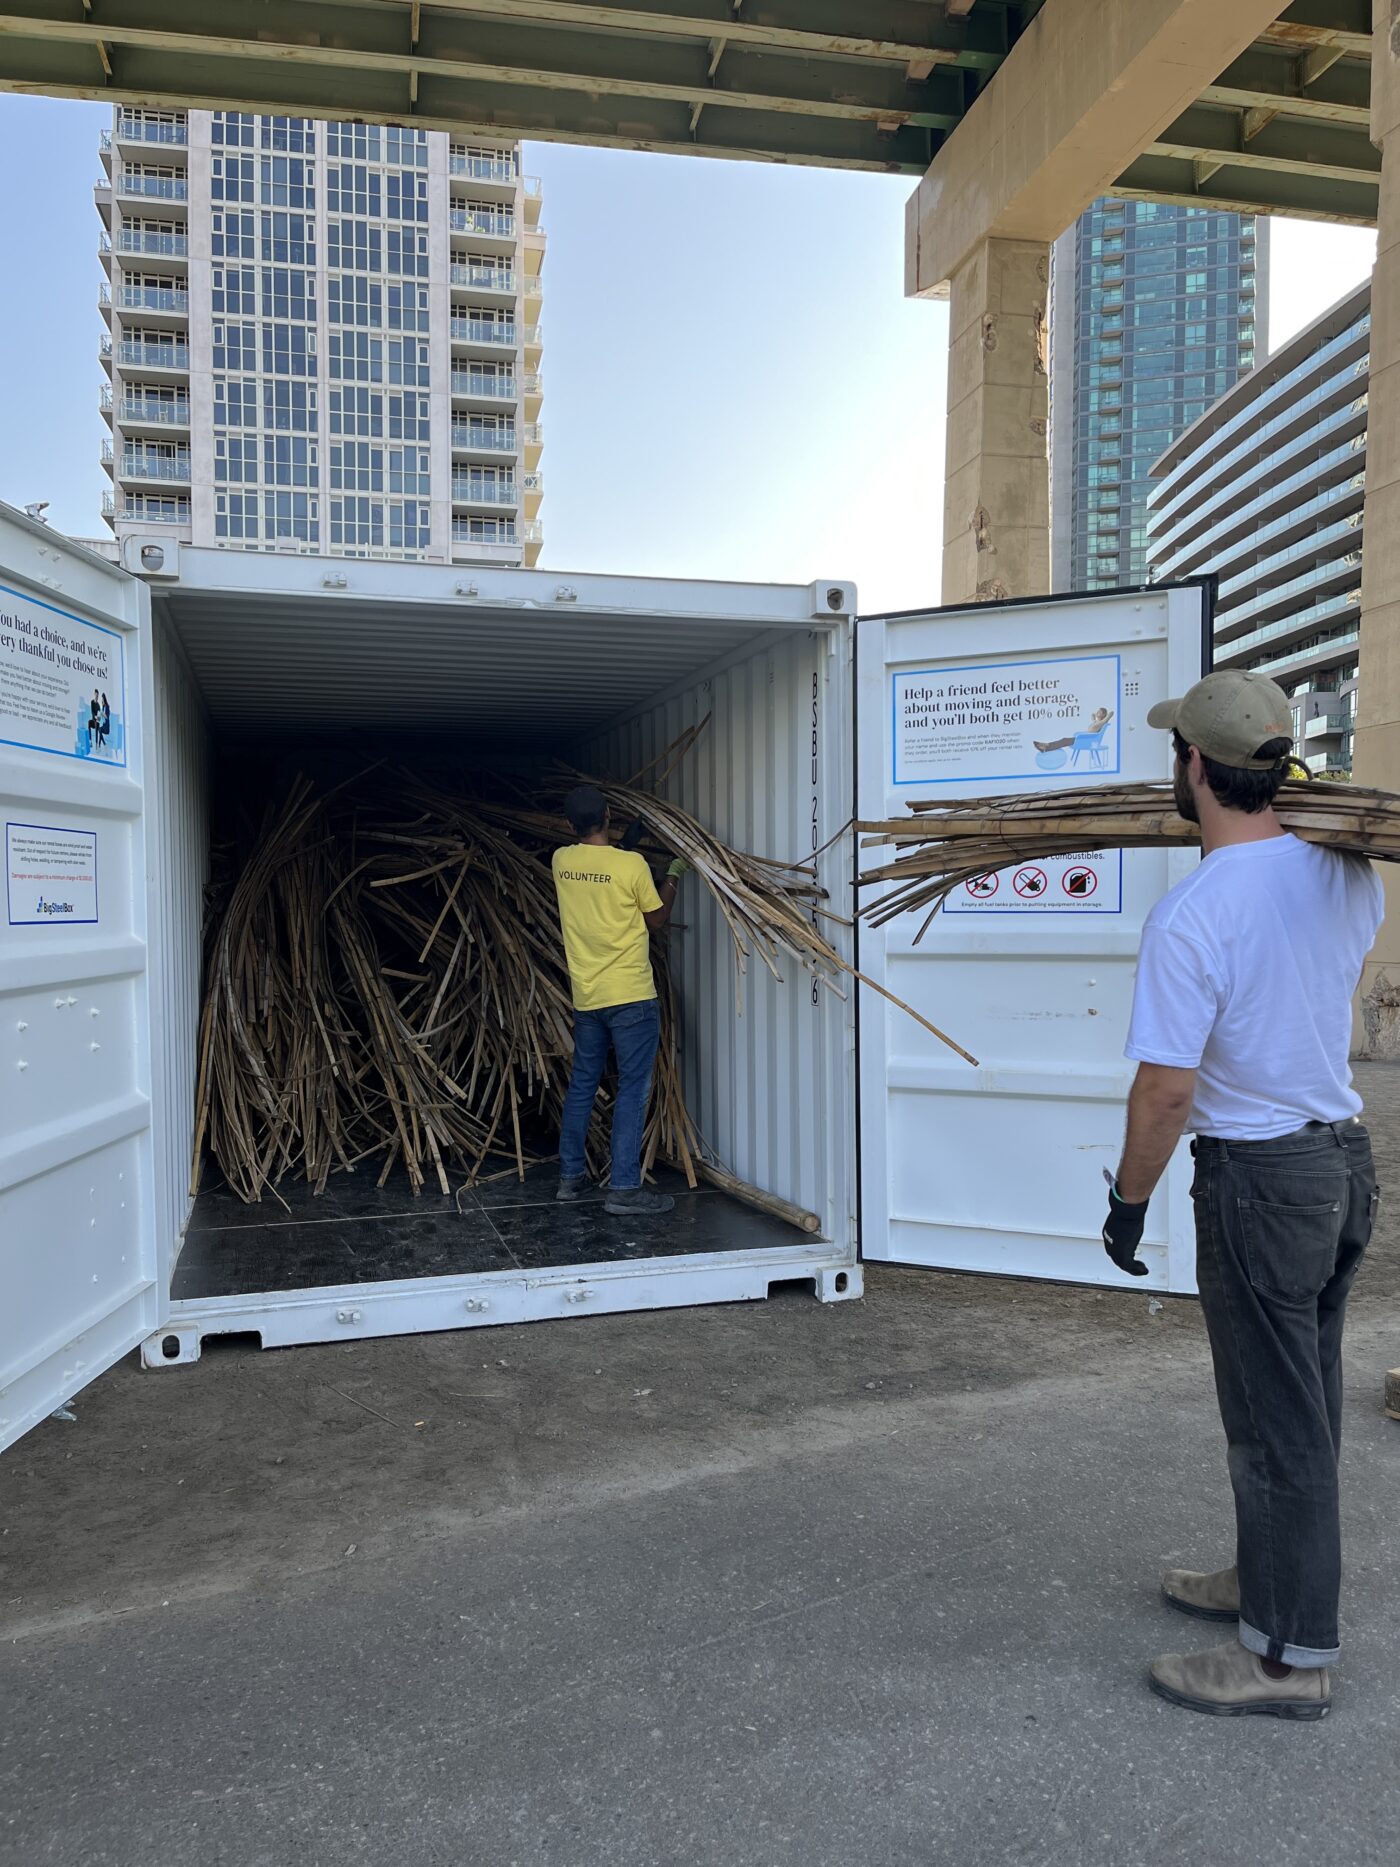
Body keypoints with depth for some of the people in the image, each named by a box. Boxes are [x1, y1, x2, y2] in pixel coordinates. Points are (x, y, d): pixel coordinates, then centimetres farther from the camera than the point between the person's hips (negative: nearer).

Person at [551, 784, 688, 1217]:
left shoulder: (561, 861, 2)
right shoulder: (631, 864, -13)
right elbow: (657, 919, 1)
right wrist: (673, 877, 13)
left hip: (585, 997, 6)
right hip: (631, 996, -5)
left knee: (582, 1085, 16)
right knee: (633, 1089, 0)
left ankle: (570, 1174, 25)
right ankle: (624, 1189, -1)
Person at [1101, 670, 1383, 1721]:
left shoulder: (1190, 917, -24)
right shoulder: (1348, 876, -2)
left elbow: (1167, 1090, -21)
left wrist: (1128, 1204, -7)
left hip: (1260, 1179, -8)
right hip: (1349, 1159, 8)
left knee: (1276, 1418, 5)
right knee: (1304, 1402, 21)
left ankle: (1291, 1655, 21)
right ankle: (1271, 1579, 40)